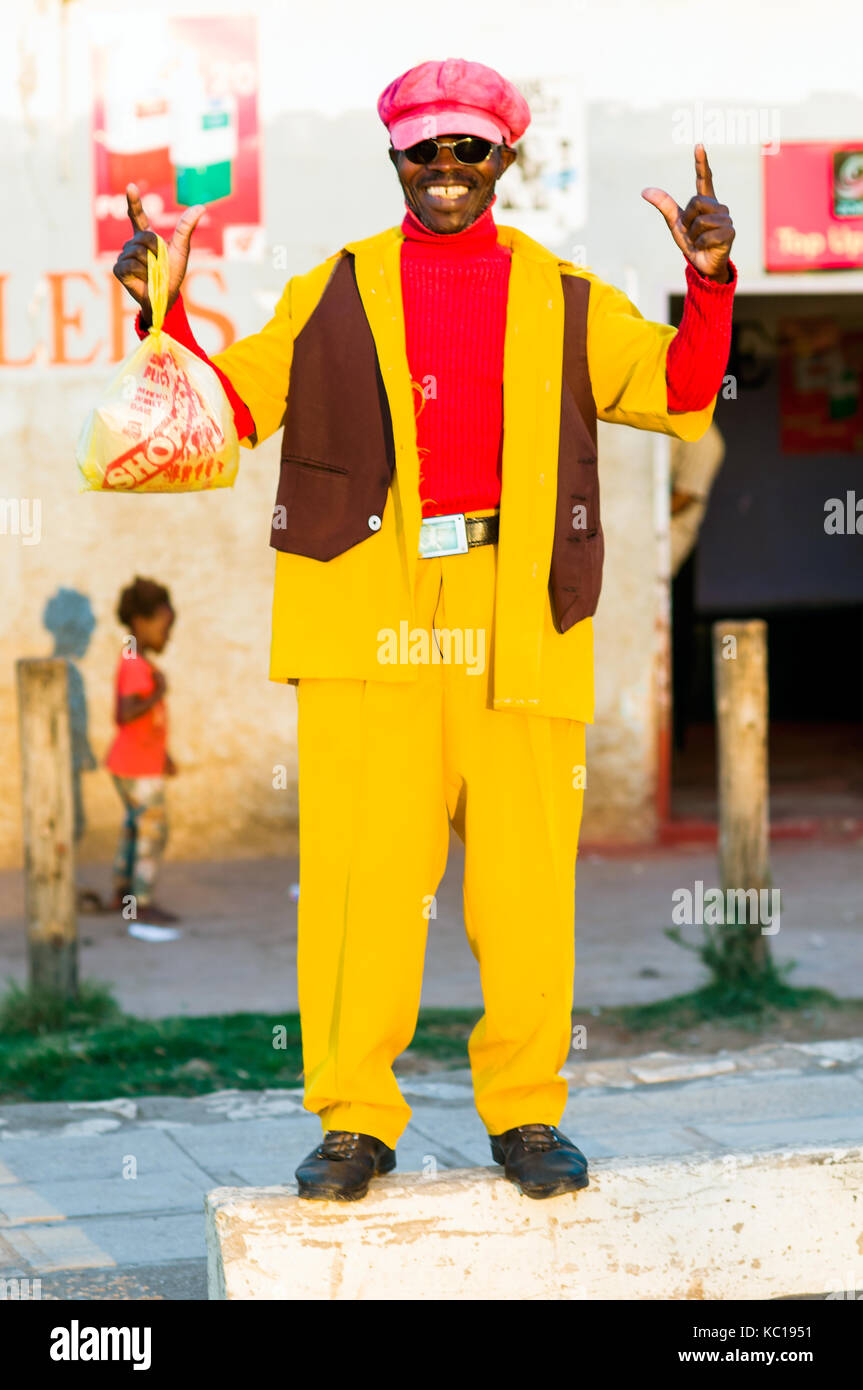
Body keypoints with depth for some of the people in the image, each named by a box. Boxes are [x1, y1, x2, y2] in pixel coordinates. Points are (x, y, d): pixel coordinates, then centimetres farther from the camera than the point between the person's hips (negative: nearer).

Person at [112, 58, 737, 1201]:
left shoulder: (564, 299, 16)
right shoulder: (333, 292, 15)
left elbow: (679, 396, 10)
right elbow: (233, 407, 14)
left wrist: (710, 285, -6)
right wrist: (166, 312, -1)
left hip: (519, 622, 1)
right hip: (367, 613, 0)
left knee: (527, 878, 0)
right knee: (359, 872, -4)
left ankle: (526, 1114, 13)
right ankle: (355, 1120, 7)